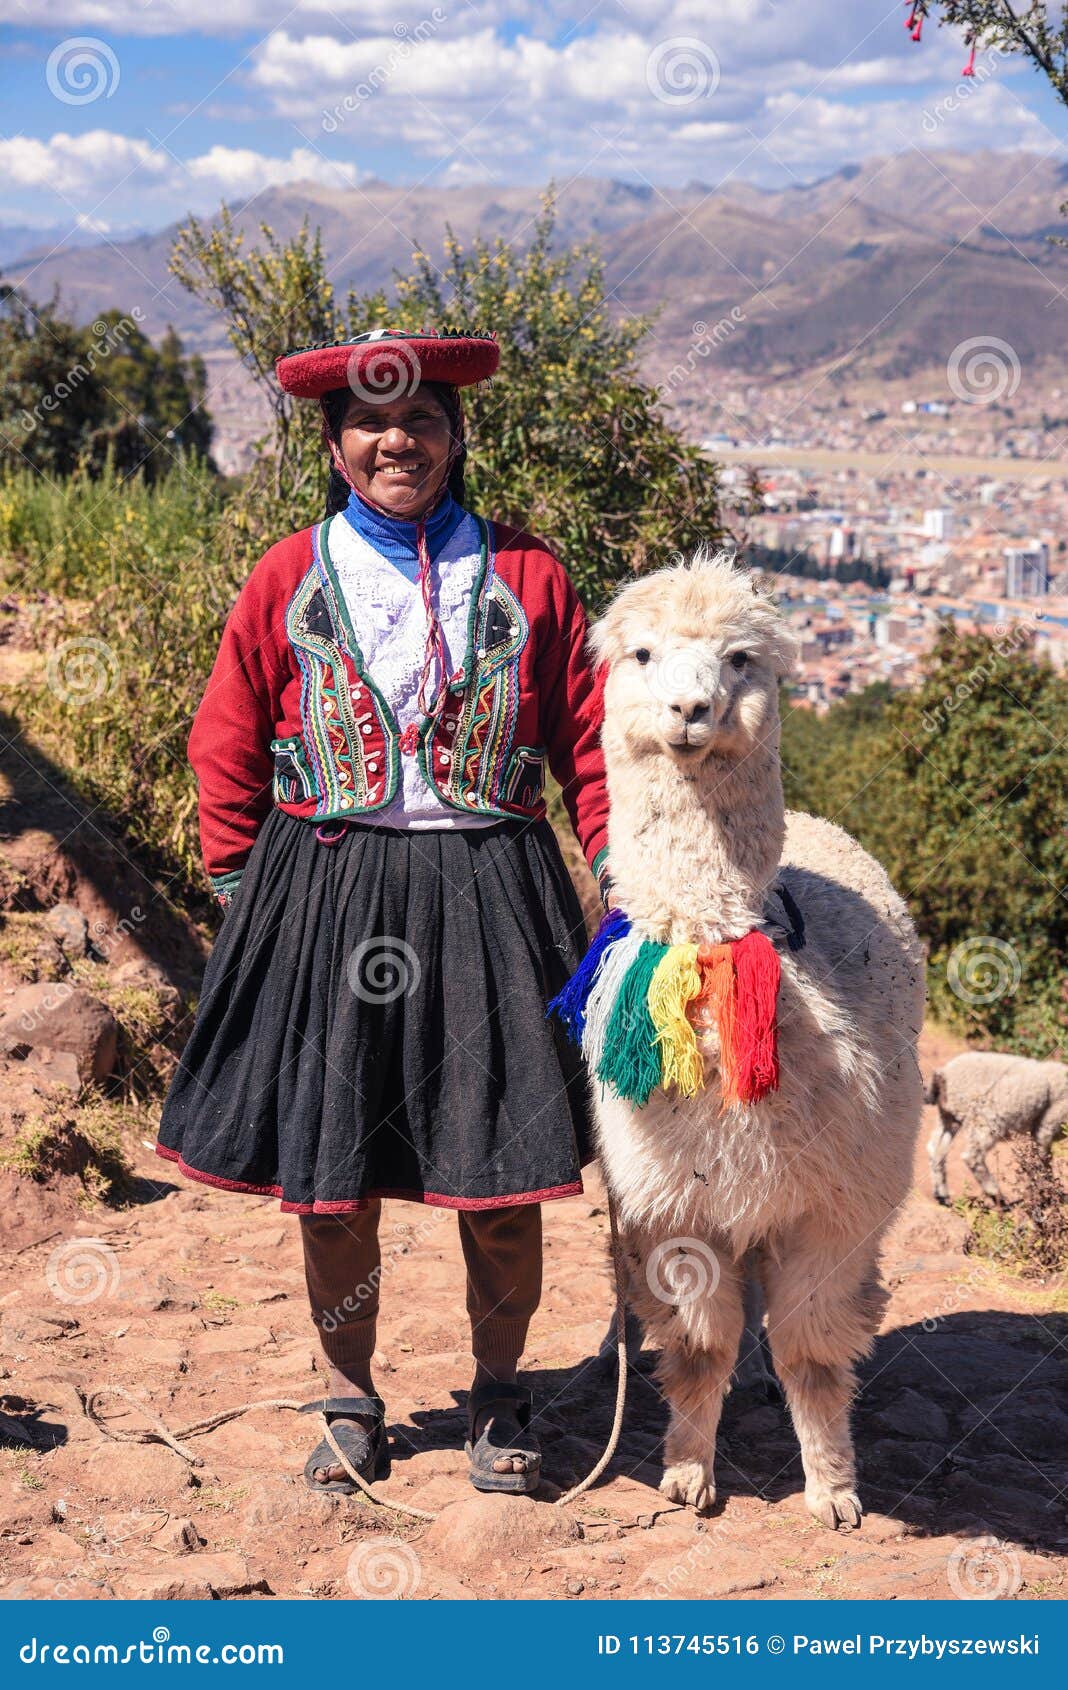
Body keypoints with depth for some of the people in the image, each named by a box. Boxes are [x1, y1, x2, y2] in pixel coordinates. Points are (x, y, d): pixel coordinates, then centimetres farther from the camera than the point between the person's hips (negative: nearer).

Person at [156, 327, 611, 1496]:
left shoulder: (524, 576, 5)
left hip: (487, 896, 0)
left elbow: (587, 741, 7)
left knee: (500, 1178, 3)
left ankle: (498, 1392, 26)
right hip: (327, 901, 0)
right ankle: (351, 1401, 26)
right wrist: (240, 898, 4)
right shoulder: (289, 581, 4)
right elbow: (227, 754, 8)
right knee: (329, 1178, 5)